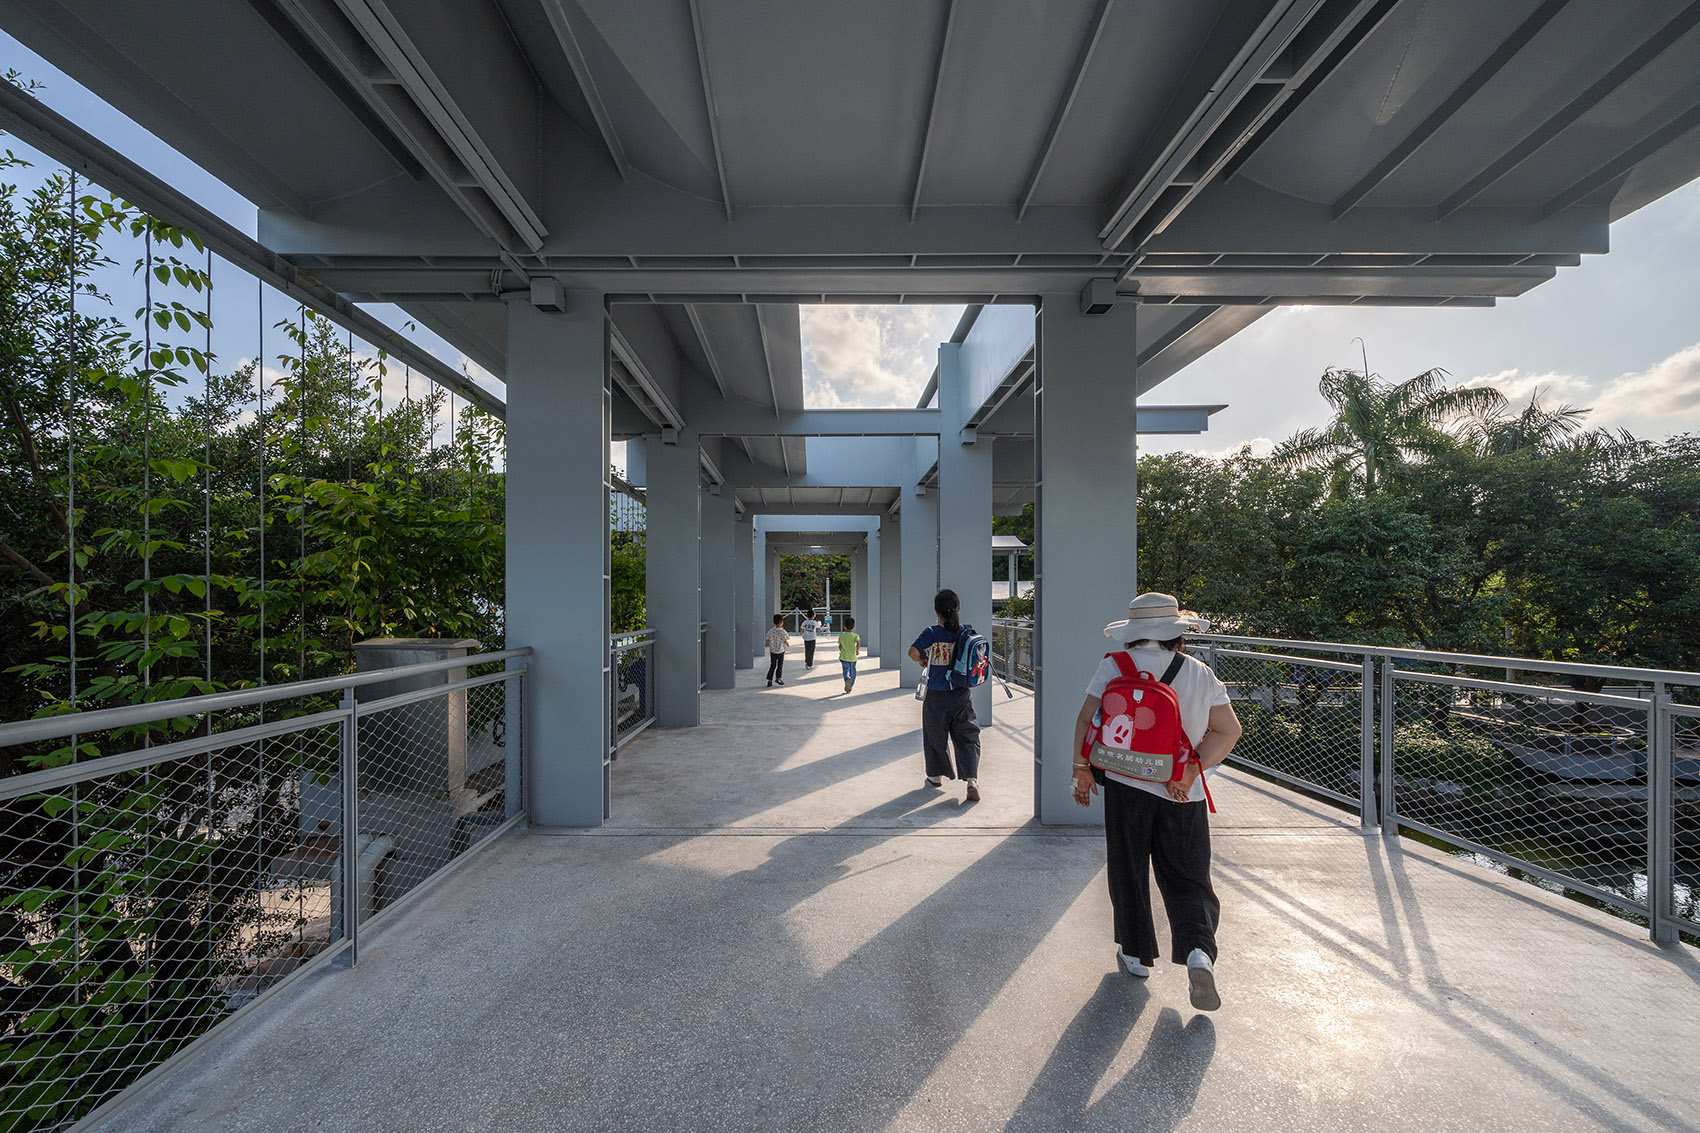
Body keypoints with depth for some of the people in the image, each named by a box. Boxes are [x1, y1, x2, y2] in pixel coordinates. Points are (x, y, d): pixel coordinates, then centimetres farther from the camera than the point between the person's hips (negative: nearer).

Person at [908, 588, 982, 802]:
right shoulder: (968, 632, -3)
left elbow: (913, 652, -20)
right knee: (967, 737, 6)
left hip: (937, 694, -2)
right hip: (962, 694, 2)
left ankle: (936, 776, 30)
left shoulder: (932, 633, -13)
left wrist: (921, 660, 1)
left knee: (935, 735, 16)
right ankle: (972, 779, -8)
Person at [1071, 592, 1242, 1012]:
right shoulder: (1200, 673, 0)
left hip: (1126, 785, -1)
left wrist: (1081, 768, 5)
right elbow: (1228, 730, 0)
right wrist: (1190, 770, -3)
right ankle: (1198, 952, -5)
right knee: (1187, 879, 14)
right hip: (1183, 795, 1)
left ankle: (1137, 954, 28)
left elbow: (1087, 718, -6)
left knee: (1129, 875, 16)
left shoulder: (1115, 666, -6)